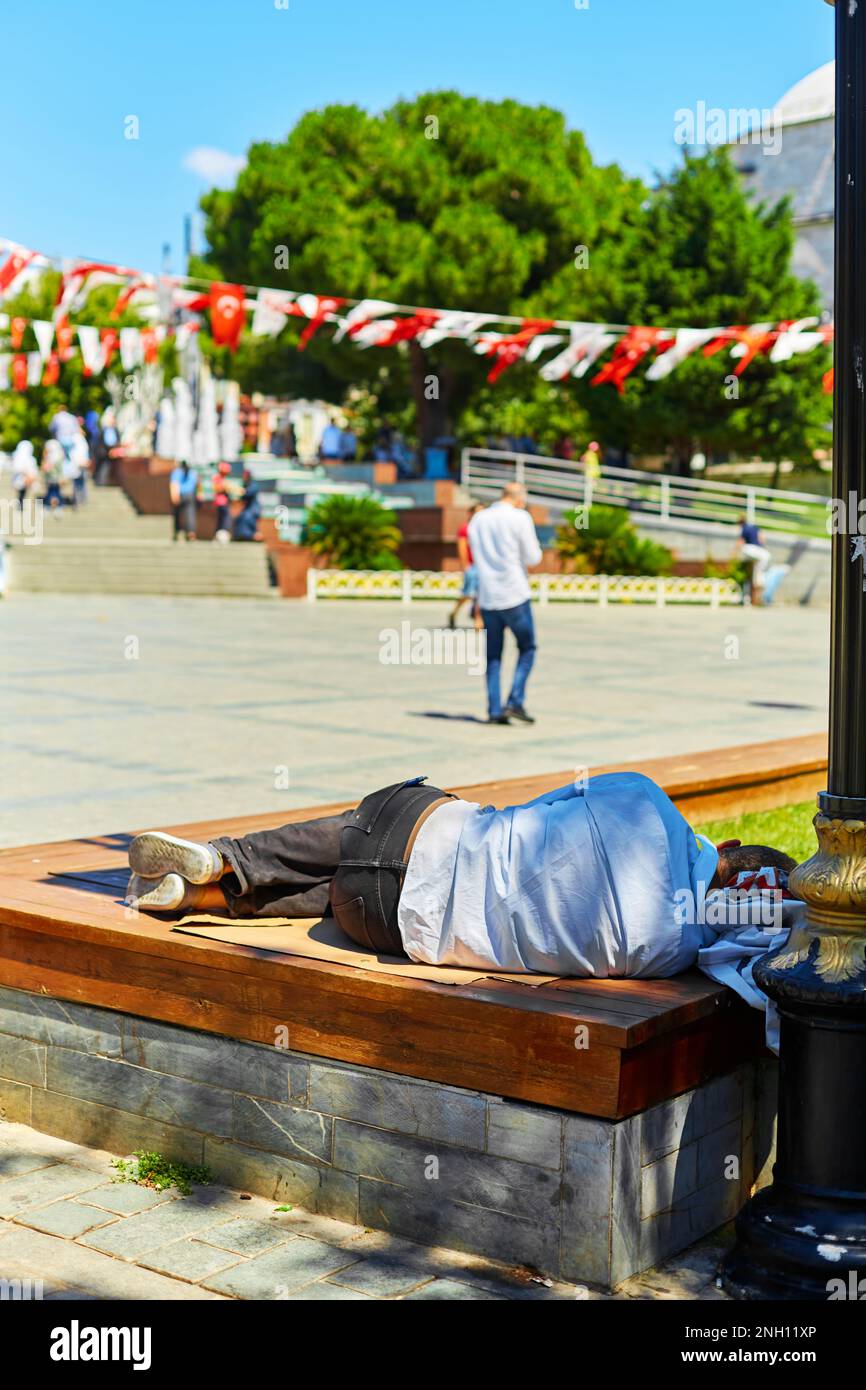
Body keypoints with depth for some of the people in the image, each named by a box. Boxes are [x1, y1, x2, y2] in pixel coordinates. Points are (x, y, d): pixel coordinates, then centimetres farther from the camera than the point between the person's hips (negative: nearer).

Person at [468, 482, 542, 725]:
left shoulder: (477, 520, 10)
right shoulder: (520, 518, -6)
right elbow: (533, 558, -5)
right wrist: (535, 548, 16)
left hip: (487, 597, 4)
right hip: (514, 595, -4)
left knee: (493, 656, 10)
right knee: (527, 649, 10)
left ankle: (494, 710, 5)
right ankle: (515, 702, -2)